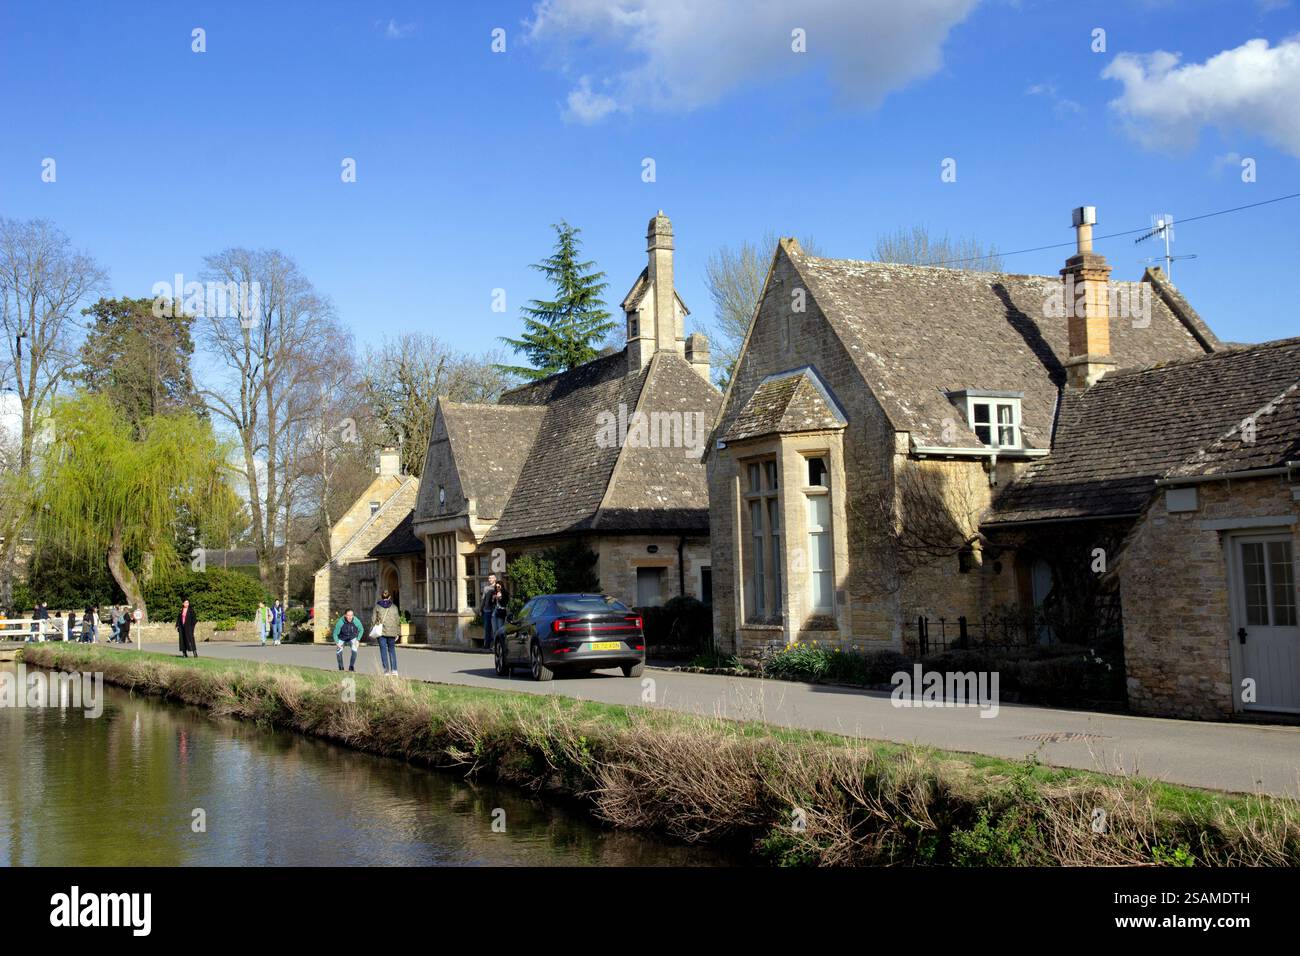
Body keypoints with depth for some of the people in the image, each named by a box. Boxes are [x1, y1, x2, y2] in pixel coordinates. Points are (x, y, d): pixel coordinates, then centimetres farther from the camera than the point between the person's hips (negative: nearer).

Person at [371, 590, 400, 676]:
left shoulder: (377, 606, 1)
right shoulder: (394, 607, 5)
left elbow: (373, 619, 1)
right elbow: (397, 620, 5)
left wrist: (372, 631, 8)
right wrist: (398, 633, 11)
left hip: (381, 631, -1)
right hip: (391, 632, 1)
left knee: (383, 650, 3)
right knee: (392, 650, 11)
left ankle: (386, 670, -2)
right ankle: (394, 670, 3)